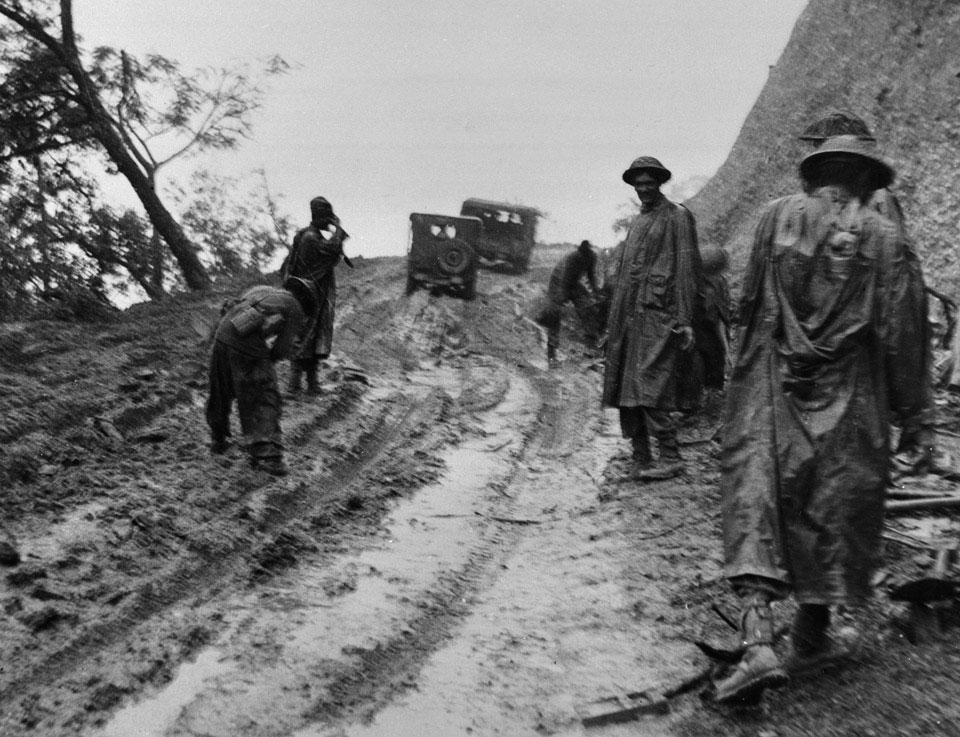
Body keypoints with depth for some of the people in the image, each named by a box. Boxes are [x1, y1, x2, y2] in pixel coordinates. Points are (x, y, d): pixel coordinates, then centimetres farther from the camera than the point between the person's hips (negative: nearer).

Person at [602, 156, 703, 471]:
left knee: (649, 389, -16)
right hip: (628, 317, 8)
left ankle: (670, 457, -10)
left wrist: (684, 321, -14)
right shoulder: (637, 222, 22)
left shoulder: (676, 217, -1)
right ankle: (640, 459, 12)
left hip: (657, 316, -8)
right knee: (625, 390, 6)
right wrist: (612, 324, 19)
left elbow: (685, 270, -8)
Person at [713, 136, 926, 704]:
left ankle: (759, 640, -17)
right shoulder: (883, 237, -4)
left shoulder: (778, 217, 0)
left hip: (771, 389, 0)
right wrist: (909, 399, 6)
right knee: (835, 508, 13)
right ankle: (812, 635, 24)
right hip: (846, 400, 0)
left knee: (756, 501, -2)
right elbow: (896, 333, -6)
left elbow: (748, 301, 4)